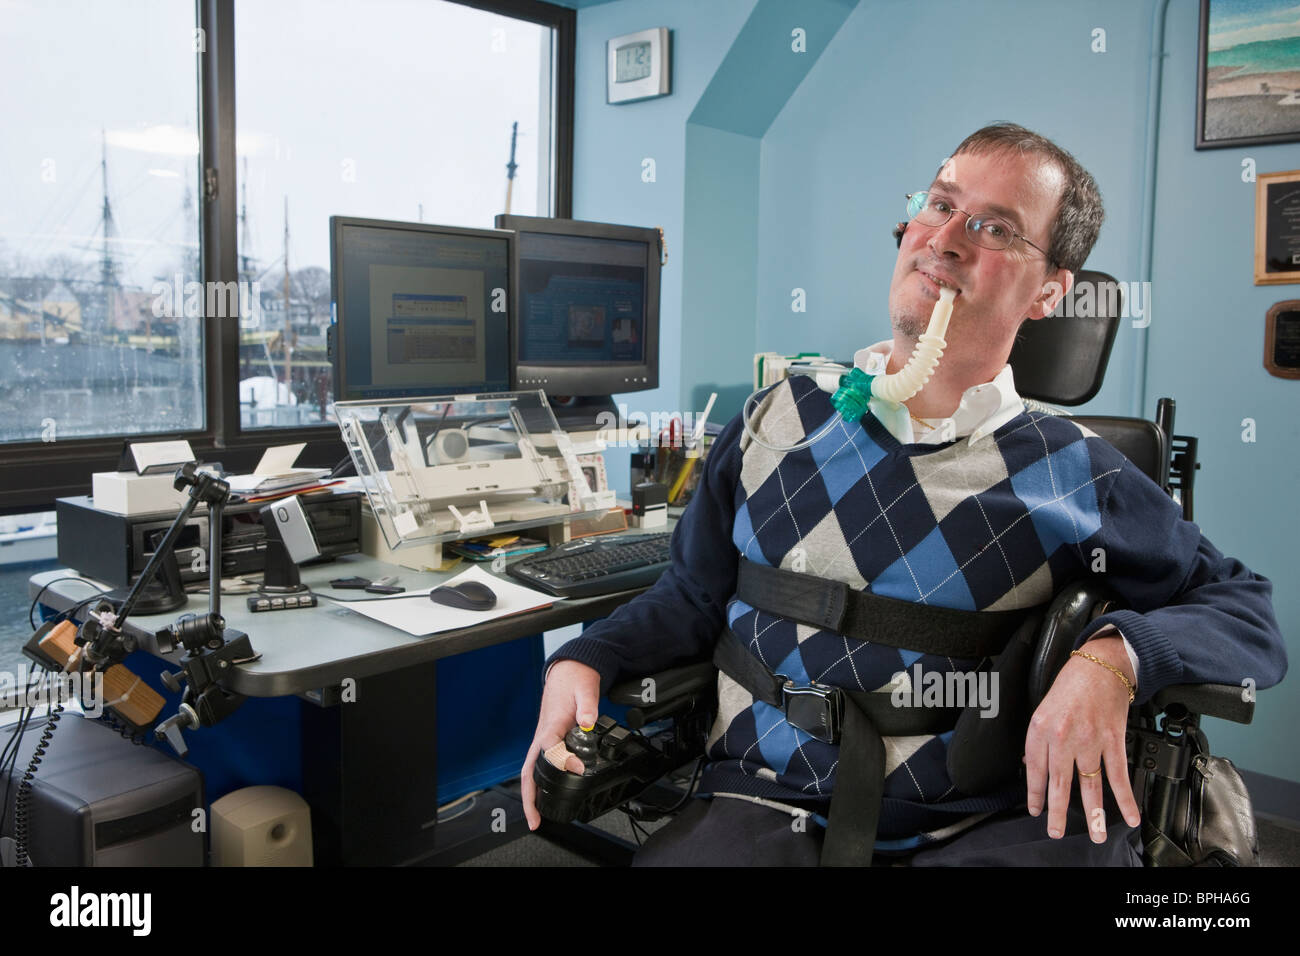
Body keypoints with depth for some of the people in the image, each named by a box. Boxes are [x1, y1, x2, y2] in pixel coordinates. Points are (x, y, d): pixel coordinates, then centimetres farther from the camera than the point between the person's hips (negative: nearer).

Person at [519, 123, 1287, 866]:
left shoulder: (1073, 478, 3)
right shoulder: (783, 419, 9)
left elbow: (1251, 616, 9)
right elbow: (694, 596, 17)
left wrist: (1117, 658, -11)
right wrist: (585, 661, 0)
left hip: (980, 822, 0)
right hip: (770, 804, 1)